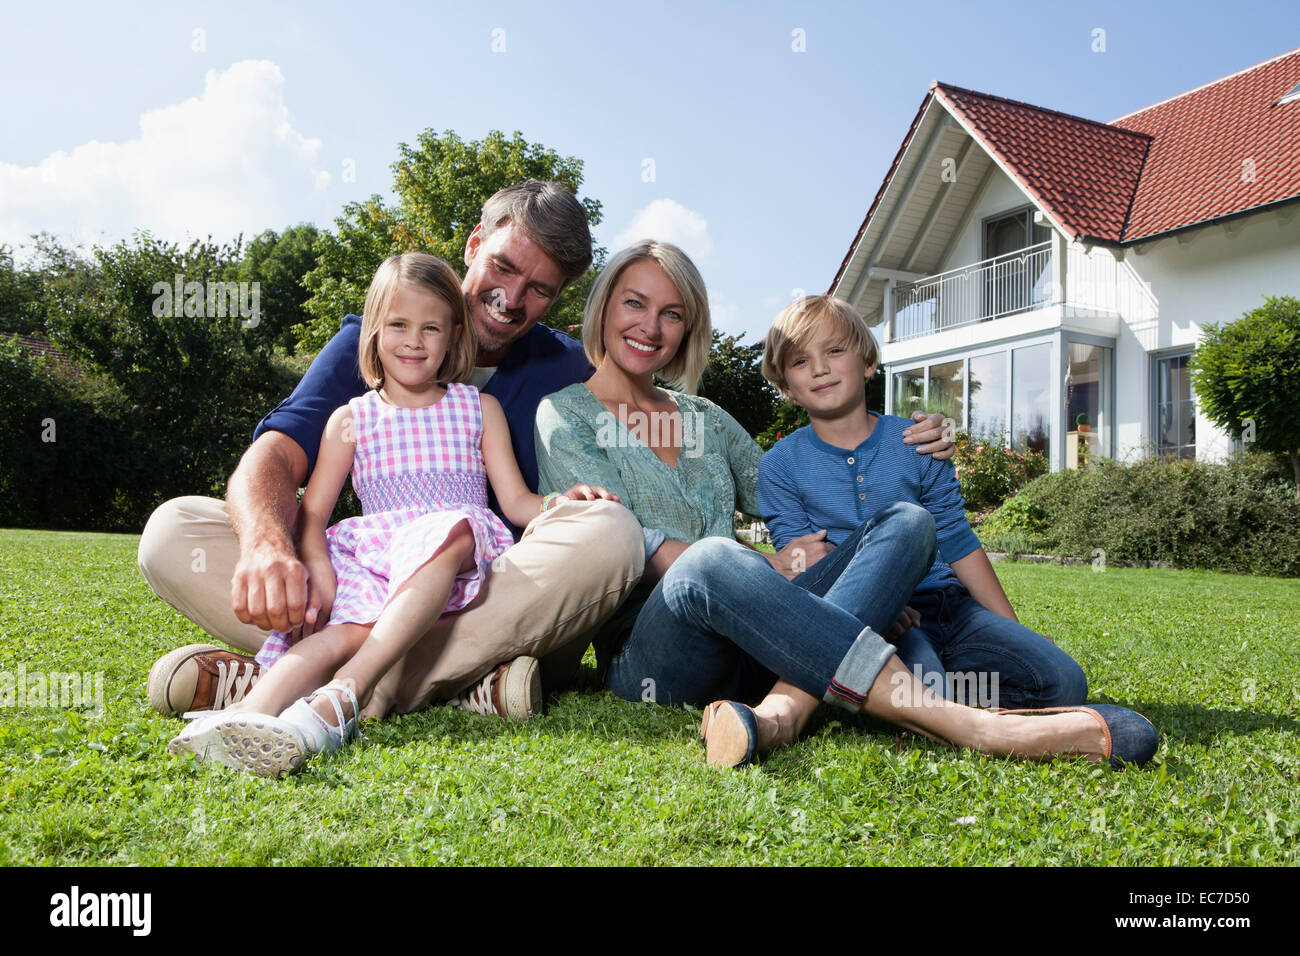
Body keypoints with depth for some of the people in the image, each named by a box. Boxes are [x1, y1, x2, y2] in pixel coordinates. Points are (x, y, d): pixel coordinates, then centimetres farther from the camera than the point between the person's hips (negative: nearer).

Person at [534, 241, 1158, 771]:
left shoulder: (705, 419, 24)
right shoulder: (565, 415, 7)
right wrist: (762, 572, -14)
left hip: (749, 637, 6)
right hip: (646, 646, -5)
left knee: (907, 522, -13)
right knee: (712, 559, -39)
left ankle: (780, 707, -39)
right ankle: (965, 725, -40)